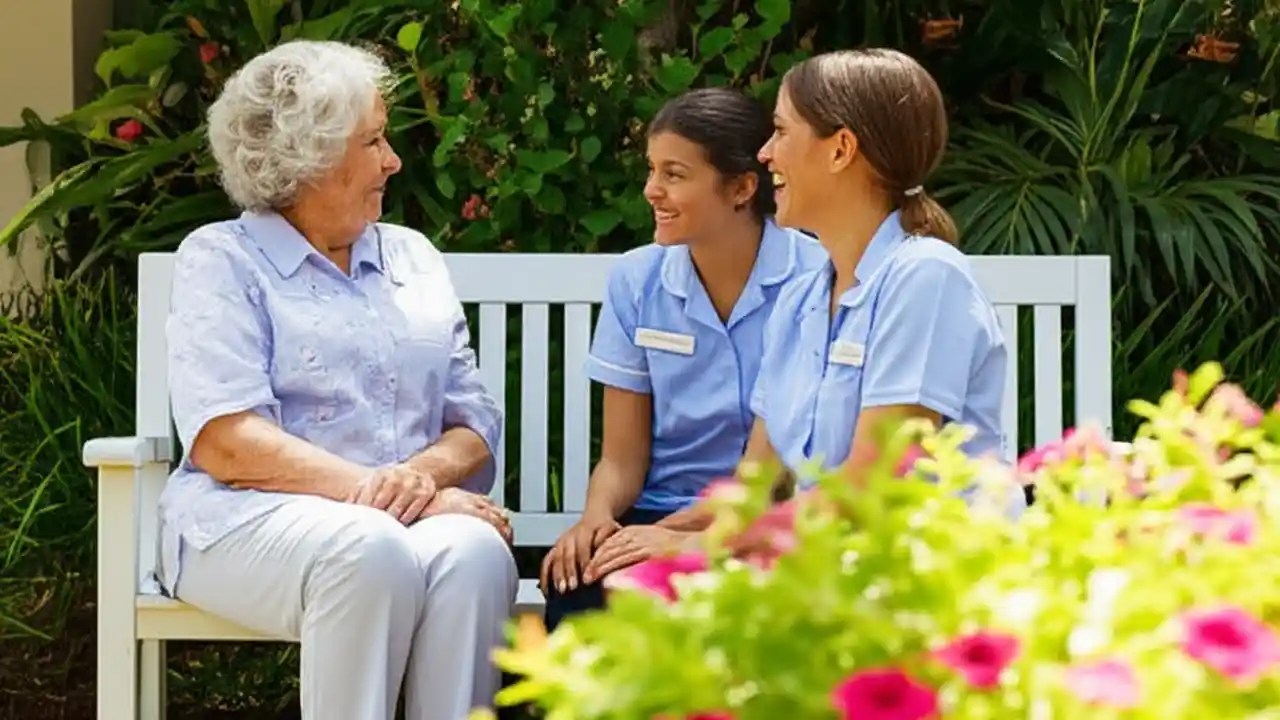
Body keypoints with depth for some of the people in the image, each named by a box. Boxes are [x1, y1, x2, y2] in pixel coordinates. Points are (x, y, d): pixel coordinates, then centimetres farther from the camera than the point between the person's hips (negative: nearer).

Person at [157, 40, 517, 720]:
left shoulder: (411, 256, 21)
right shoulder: (222, 261, 4)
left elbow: (473, 426, 15)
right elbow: (225, 442, -10)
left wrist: (426, 474, -10)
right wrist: (372, 488, -19)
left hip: (414, 511, 4)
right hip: (250, 515, -4)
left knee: (473, 553, -31)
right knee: (370, 552, -37)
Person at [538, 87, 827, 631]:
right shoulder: (636, 281, 6)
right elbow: (623, 458, 6)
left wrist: (682, 536, -23)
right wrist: (596, 517, -17)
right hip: (659, 519, 4)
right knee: (574, 582, -30)